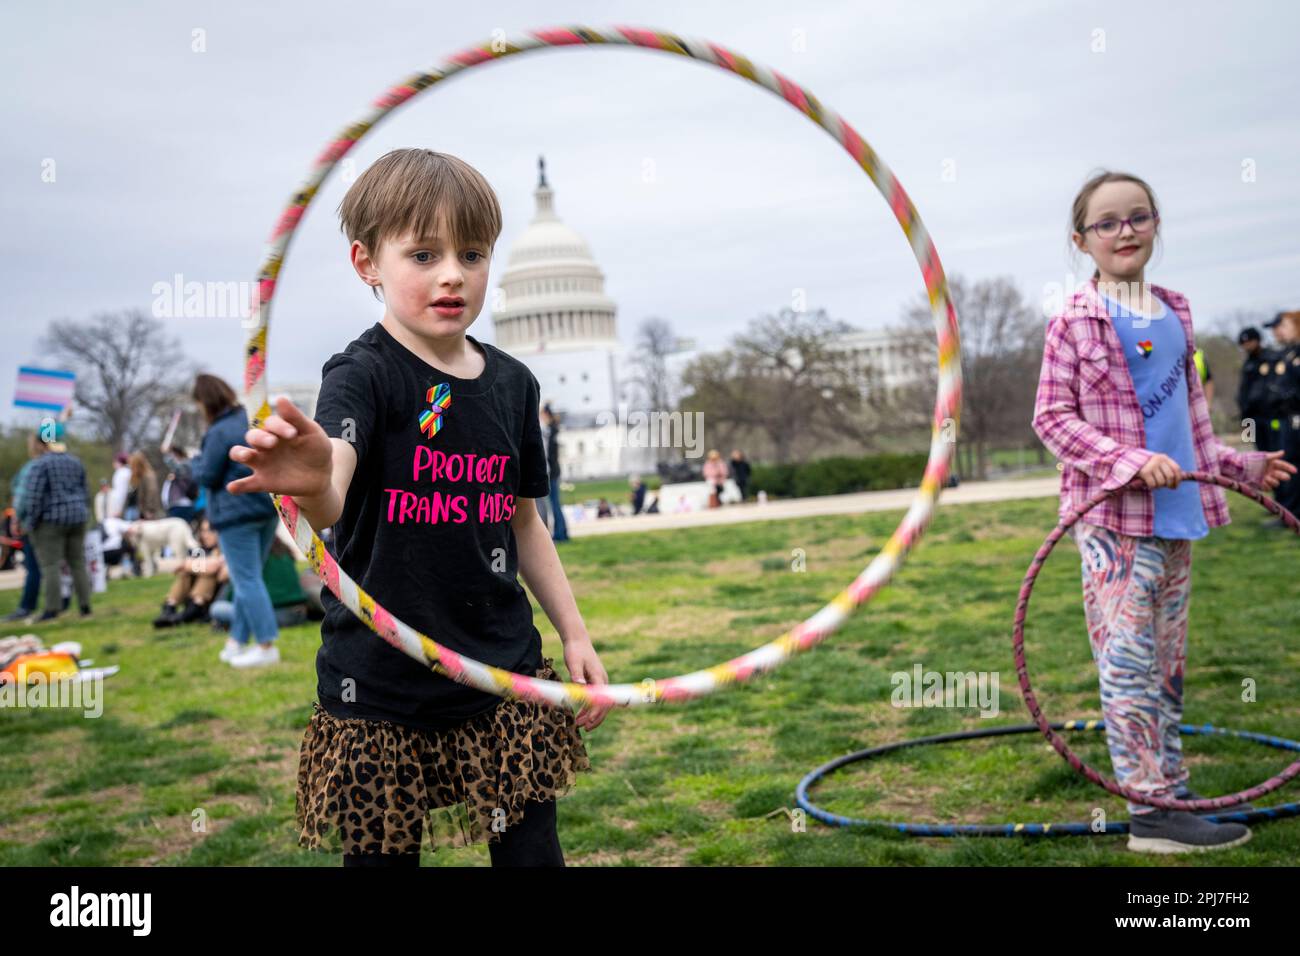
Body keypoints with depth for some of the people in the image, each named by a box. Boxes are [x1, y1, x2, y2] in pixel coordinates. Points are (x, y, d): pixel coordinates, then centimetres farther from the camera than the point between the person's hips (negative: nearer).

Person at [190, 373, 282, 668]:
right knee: (250, 577, 15)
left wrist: (197, 459, 6)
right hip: (268, 507, 8)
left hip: (237, 513, -8)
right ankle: (240, 638, 23)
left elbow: (206, 476, -12)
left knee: (247, 580, -3)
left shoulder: (219, 432, -16)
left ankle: (266, 646, -5)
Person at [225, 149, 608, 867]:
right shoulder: (365, 373, -11)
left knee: (531, 849, 9)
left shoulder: (513, 382, 5)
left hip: (506, 677, 4)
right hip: (381, 688, -4)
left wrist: (575, 632, 15)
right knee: (384, 853, 8)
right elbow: (331, 497, -32)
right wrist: (309, 482, -55)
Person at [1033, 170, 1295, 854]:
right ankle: (1153, 812, -1)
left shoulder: (1174, 315, 13)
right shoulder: (1075, 323, -5)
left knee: (1166, 664, 13)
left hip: (1177, 515, 7)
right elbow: (1051, 418, -9)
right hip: (1112, 516, -6)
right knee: (1128, 664, -5)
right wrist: (1131, 461, -18)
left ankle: (1169, 790, 24)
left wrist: (1237, 465, 22)